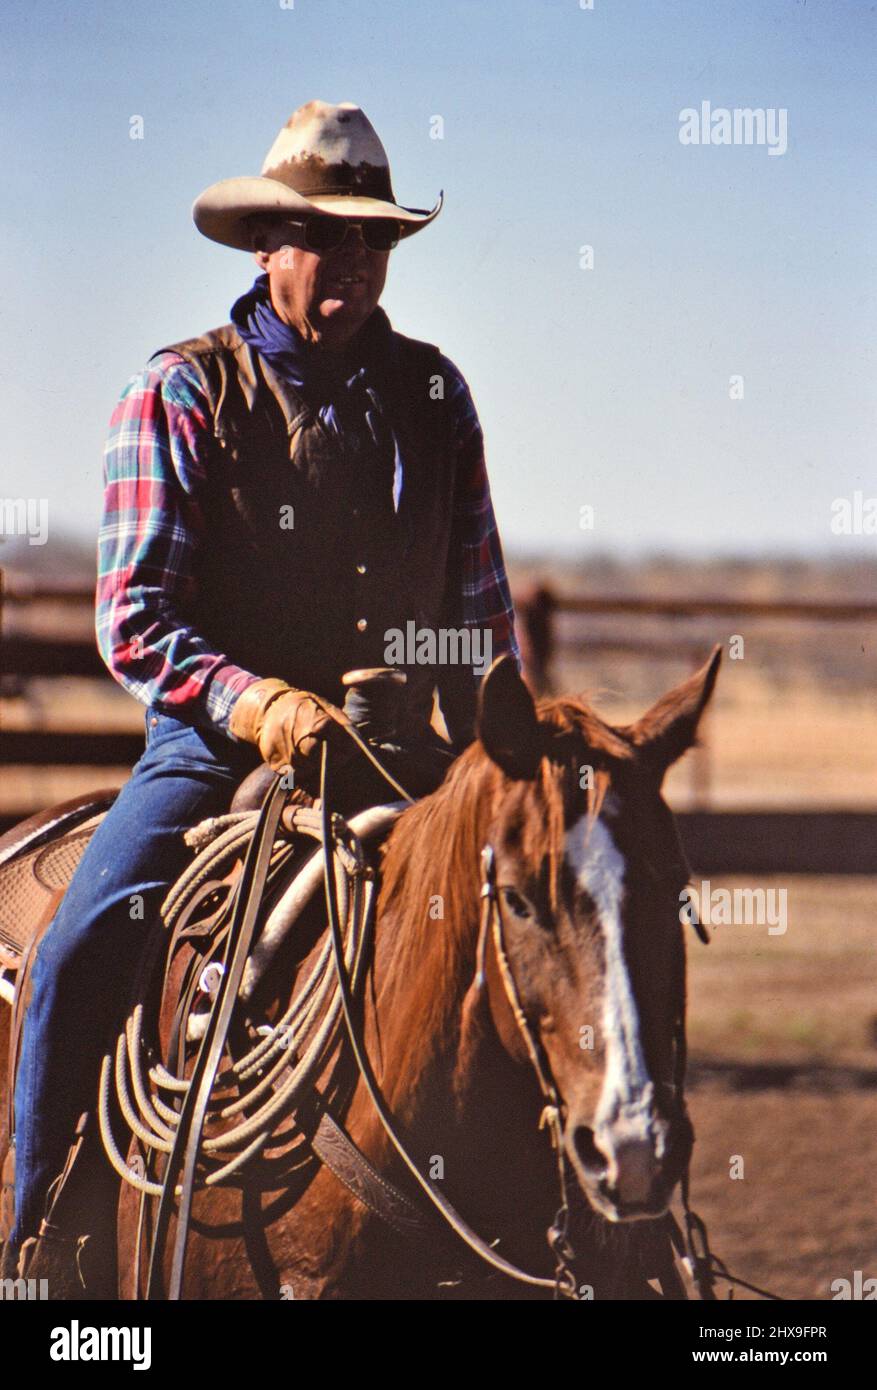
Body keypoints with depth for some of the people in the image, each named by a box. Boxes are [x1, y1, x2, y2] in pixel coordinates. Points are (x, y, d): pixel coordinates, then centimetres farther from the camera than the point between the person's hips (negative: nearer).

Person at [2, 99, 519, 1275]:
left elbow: (480, 604, 16)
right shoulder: (182, 394, -3)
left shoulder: (432, 393, 9)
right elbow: (133, 621, -9)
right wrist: (257, 704, -24)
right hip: (214, 750, -3)